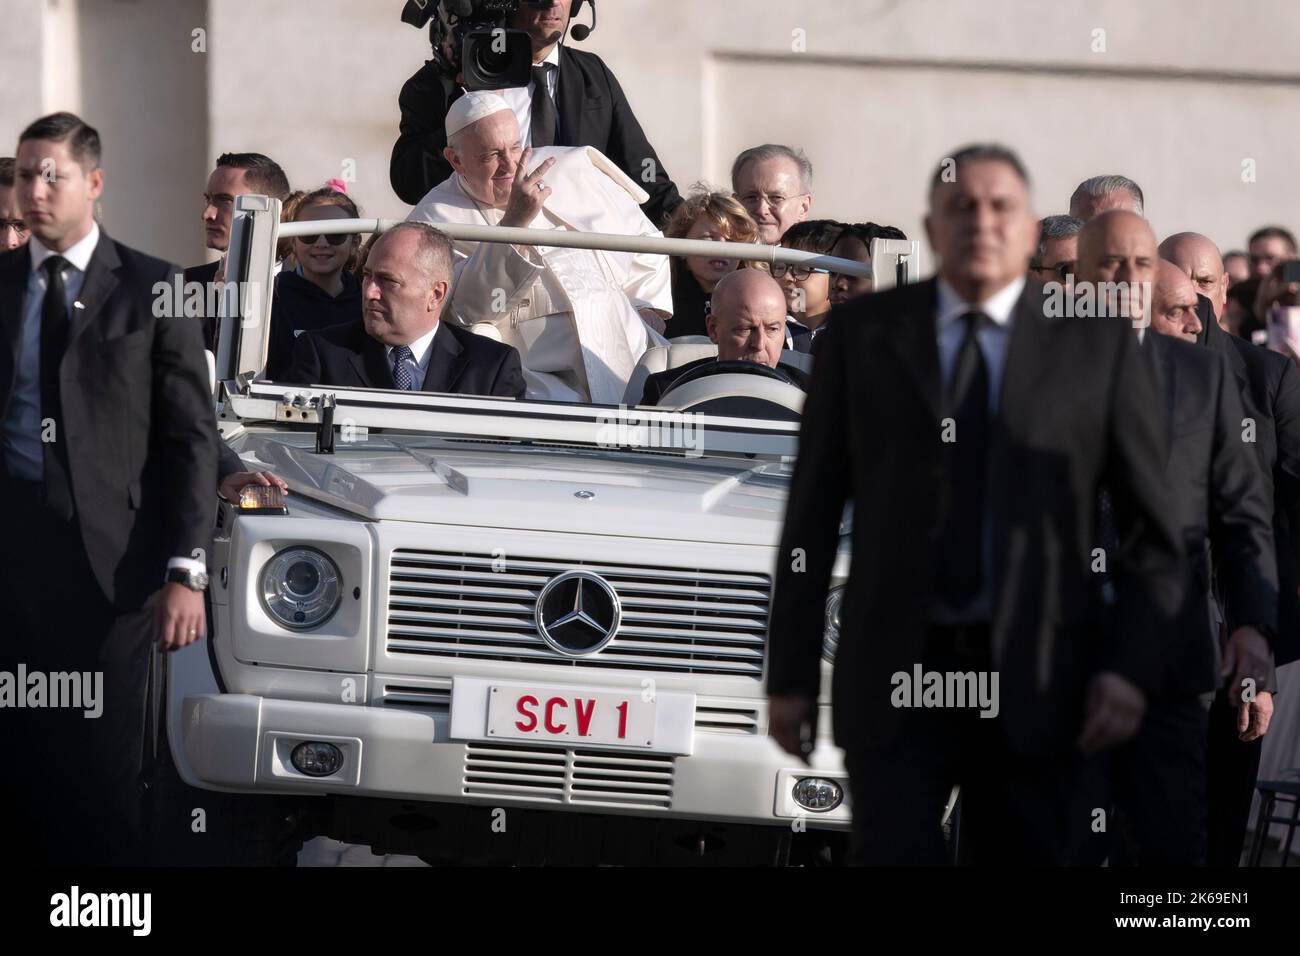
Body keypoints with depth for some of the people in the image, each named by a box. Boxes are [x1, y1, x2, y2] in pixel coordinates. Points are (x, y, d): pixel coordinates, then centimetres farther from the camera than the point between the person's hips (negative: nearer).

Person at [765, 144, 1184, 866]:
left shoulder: (1098, 346, 3)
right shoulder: (861, 334, 4)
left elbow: (1153, 529, 5)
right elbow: (813, 510, 5)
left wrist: (1132, 671, -6)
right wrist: (790, 674, 2)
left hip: (1033, 685, 0)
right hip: (896, 671, 0)